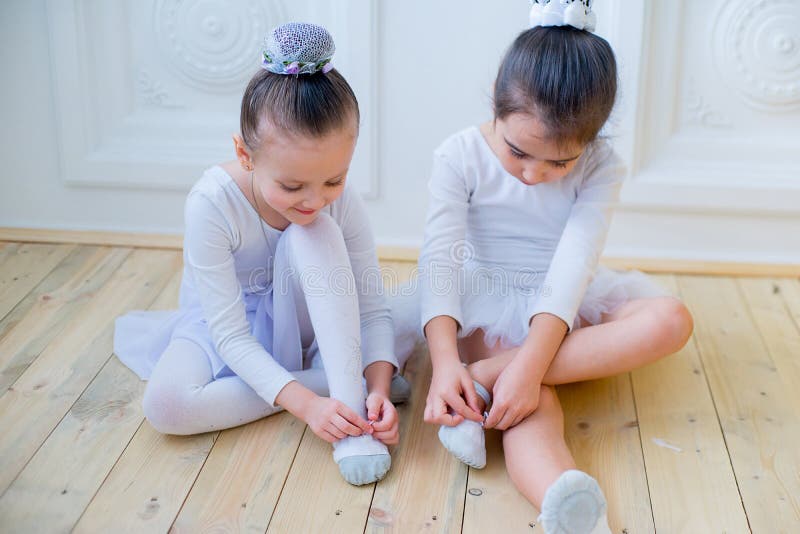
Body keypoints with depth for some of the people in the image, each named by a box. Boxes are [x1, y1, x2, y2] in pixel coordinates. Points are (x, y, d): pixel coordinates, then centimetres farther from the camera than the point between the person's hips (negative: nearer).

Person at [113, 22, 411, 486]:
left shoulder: (343, 205, -22)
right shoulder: (213, 203, -31)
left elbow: (374, 308, -17)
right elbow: (230, 335, -29)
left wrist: (379, 387, -36)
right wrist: (305, 402, -41)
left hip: (293, 322, 2)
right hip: (225, 324, -1)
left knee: (313, 236, -31)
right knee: (165, 403, -33)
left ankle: (354, 407, -33)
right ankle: (335, 382, -23)